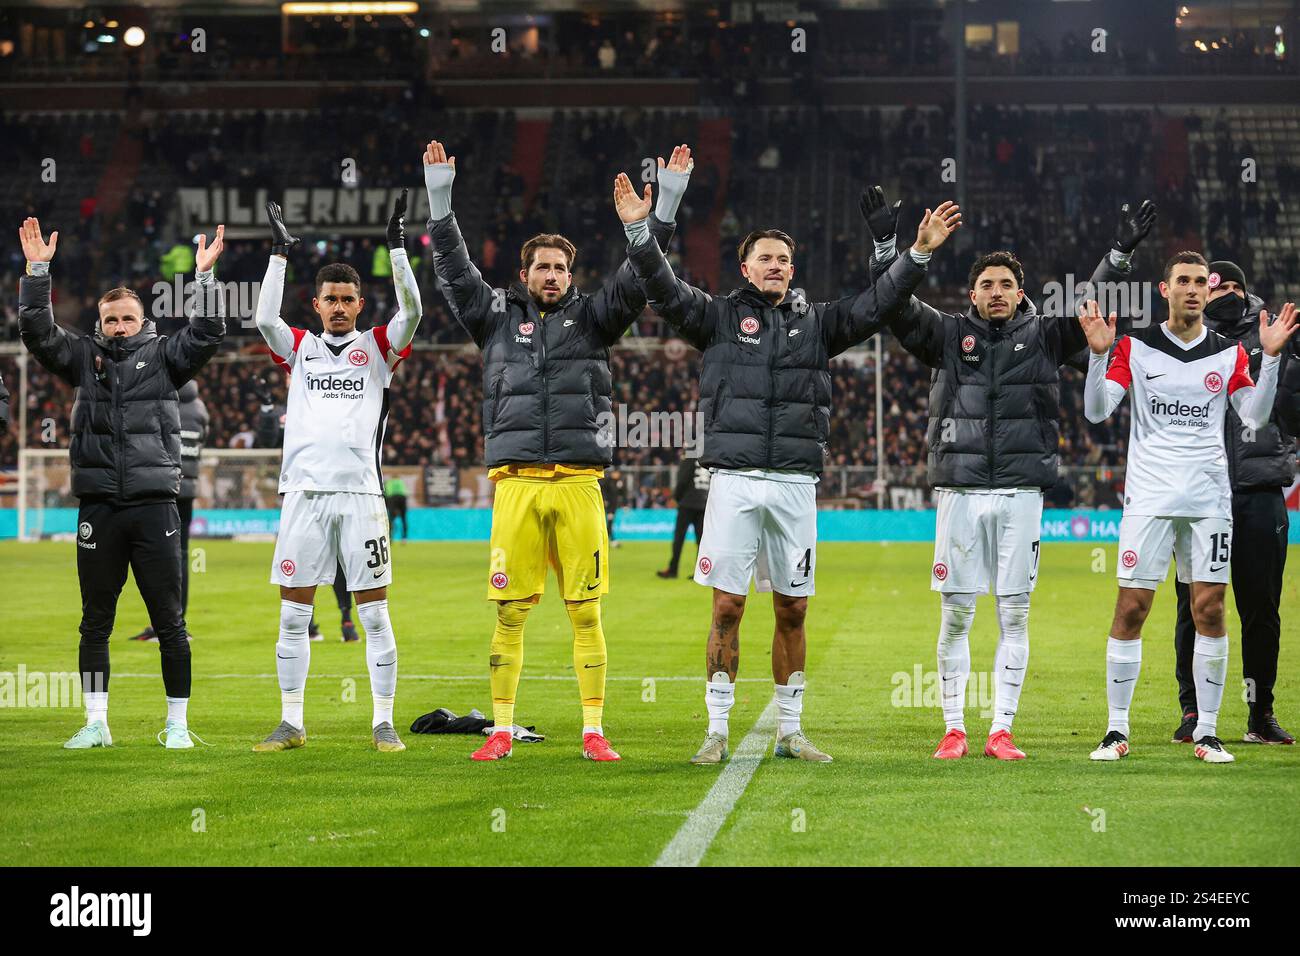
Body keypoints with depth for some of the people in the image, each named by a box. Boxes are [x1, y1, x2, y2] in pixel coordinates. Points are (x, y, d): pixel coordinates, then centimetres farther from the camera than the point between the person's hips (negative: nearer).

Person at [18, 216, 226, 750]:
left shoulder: (163, 356, 7)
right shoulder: (84, 357, 12)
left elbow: (206, 335, -6)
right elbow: (37, 333, 3)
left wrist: (205, 276, -13)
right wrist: (37, 271, -5)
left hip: (154, 505, -2)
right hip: (98, 507, 2)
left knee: (169, 621, 0)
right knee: (96, 621, 6)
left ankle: (177, 724, 7)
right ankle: (96, 724, 13)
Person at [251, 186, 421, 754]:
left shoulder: (377, 349, 10)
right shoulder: (299, 349, 14)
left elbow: (411, 312, -5)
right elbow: (265, 320, -4)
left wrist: (397, 248, -9)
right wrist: (279, 255, -5)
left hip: (360, 494, -1)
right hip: (304, 493, 1)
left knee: (375, 614, -1)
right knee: (293, 615, 3)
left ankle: (383, 723, 5)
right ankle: (292, 723, 11)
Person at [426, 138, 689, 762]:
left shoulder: (591, 317, 14)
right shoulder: (498, 318, 14)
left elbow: (634, 285, 6)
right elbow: (456, 275, 10)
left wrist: (660, 218, -3)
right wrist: (440, 206, 3)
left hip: (579, 482, 0)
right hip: (517, 482, 0)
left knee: (586, 612, 0)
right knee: (510, 612, 0)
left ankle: (594, 731, 4)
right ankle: (501, 730, 6)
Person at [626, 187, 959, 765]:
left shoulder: (816, 323, 14)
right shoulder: (720, 317, 7)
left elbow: (876, 304, 8)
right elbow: (666, 293, -5)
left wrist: (918, 255, -3)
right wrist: (641, 236, -20)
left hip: (795, 485, 3)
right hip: (735, 481, -3)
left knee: (792, 610, 7)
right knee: (727, 607, -3)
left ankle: (790, 732, 15)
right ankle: (717, 731, 2)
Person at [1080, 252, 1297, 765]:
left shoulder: (1228, 352, 9)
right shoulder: (1135, 345, 4)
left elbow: (1254, 416, 0)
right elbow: (1097, 411, -3)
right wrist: (1099, 354, -17)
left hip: (1209, 499, 2)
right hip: (1149, 496, -2)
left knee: (1209, 610, 0)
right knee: (1130, 608, -5)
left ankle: (1207, 731, 6)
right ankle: (1116, 729, 3)